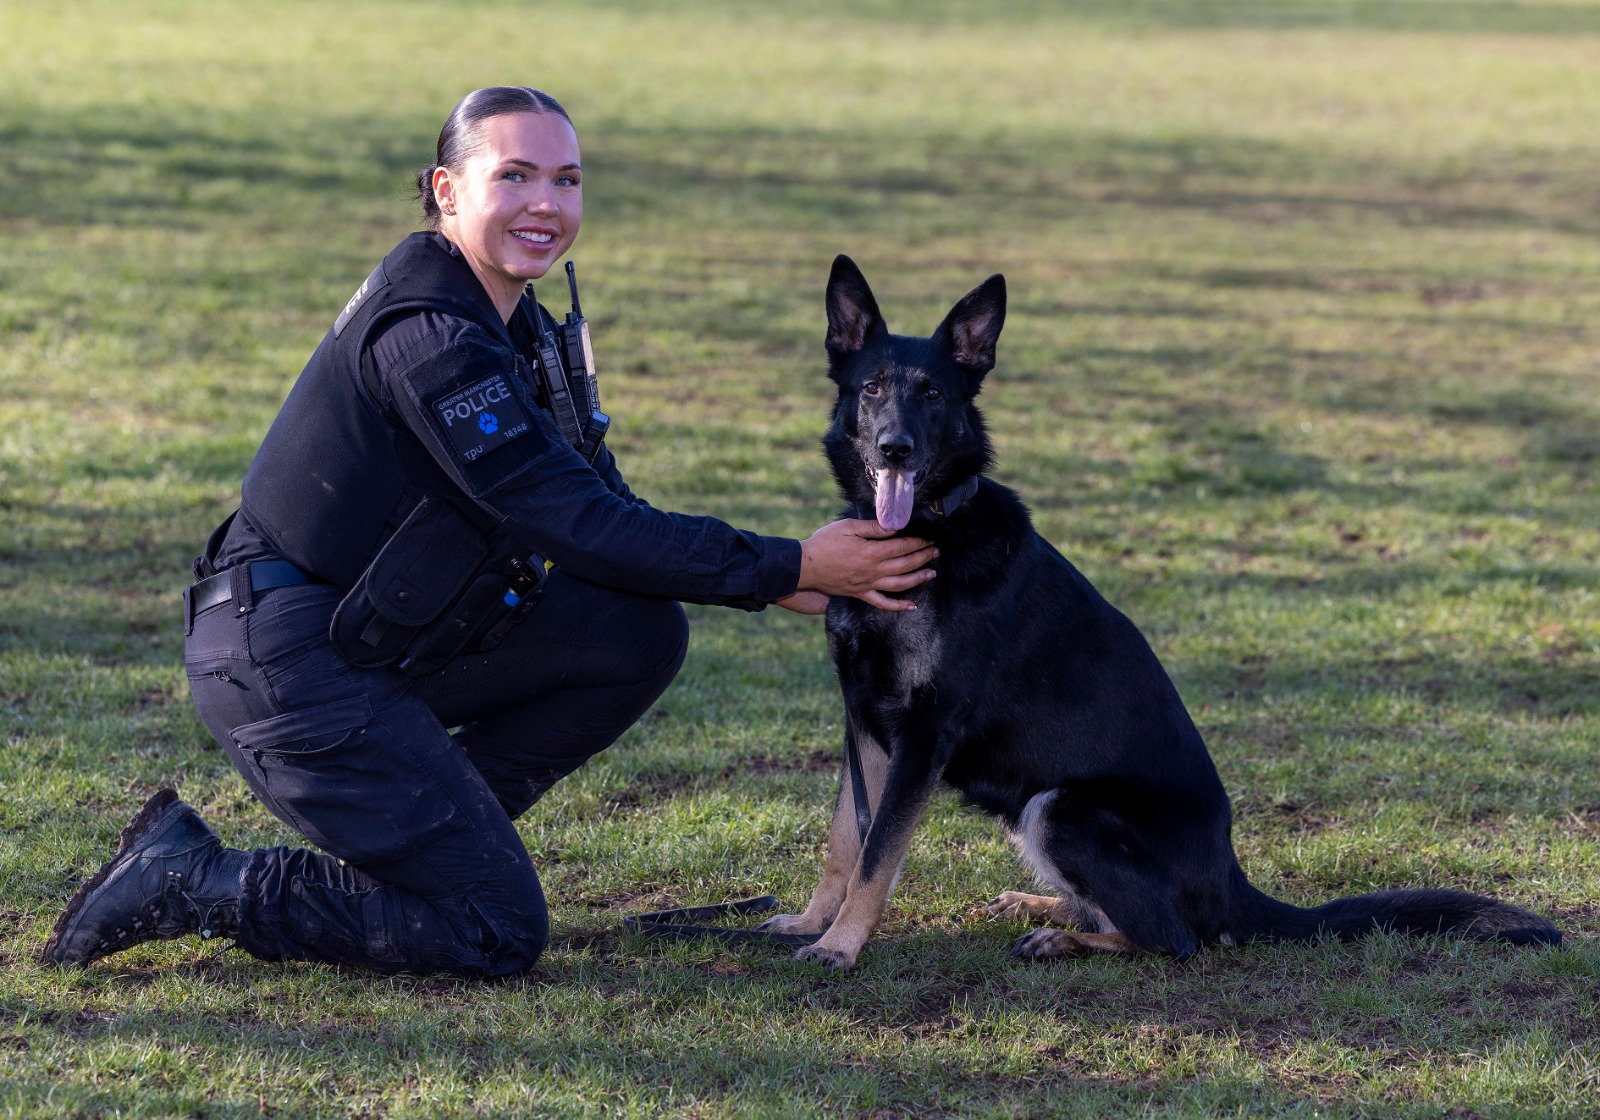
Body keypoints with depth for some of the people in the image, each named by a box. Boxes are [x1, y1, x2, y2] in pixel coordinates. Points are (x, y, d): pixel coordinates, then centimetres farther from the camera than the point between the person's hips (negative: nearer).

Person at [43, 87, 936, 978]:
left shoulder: (517, 327, 9)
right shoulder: (426, 333, -22)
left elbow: (605, 507, 10)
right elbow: (576, 525, -23)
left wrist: (785, 579, -3)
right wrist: (785, 567, -20)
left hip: (376, 634, 10)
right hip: (283, 659, -9)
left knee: (643, 636, 1)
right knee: (498, 934, -8)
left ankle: (409, 837, 9)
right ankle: (186, 878, 1)